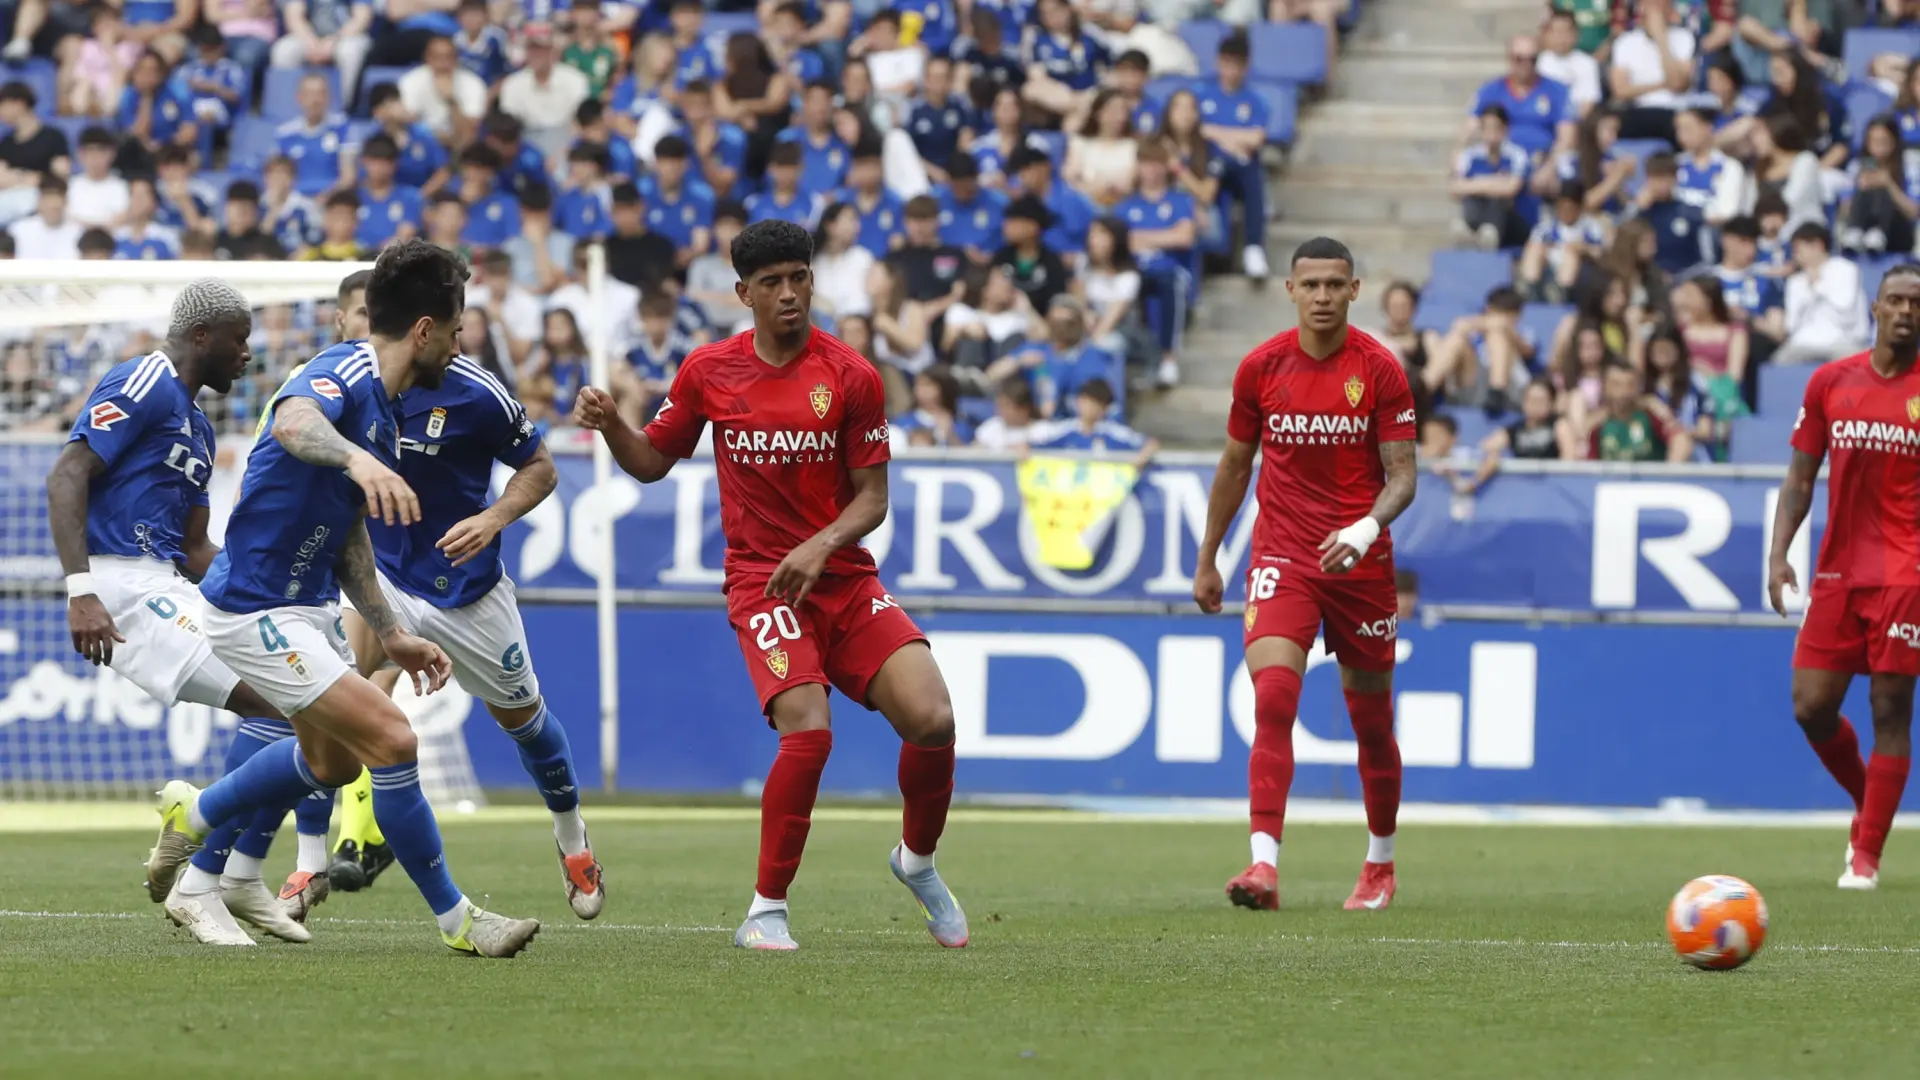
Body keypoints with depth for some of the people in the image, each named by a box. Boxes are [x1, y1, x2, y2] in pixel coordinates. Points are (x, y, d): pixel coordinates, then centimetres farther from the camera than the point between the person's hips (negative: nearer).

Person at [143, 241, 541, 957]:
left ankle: (190, 816, 47)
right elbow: (293, 423, -47)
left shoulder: (383, 409, 9)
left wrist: (391, 636, 18)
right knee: (392, 742, -16)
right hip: (258, 612, -11)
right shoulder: (344, 374, -22)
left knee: (334, 758, 27)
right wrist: (358, 459, -67)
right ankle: (454, 918, -5)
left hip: (310, 606, 11)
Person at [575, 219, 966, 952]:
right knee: (807, 731, -26)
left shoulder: (851, 377, -2)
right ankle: (766, 910, -12)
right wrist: (608, 424, -8)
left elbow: (871, 496, -1)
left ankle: (917, 860, 15)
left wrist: (821, 546, -19)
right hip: (761, 583, -2)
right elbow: (652, 463, 12)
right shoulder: (708, 371, 2)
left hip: (844, 581, 2)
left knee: (932, 719, -15)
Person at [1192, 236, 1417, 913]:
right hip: (1282, 558, 0)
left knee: (1371, 719, 10)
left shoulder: (1379, 370, -5)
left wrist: (1366, 529, -26)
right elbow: (1236, 464, 14)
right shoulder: (1261, 368, 1)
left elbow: (1401, 475, -6)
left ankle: (1380, 865, 30)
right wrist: (1207, 559, 17)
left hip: (1359, 560, 0)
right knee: (1273, 698, -20)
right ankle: (1264, 865, -27)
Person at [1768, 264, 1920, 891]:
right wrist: (1779, 553, 1)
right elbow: (1801, 476, 12)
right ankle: (1868, 806, 26)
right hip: (1837, 572, 4)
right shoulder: (1830, 382, 7)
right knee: (1812, 708, 0)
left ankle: (1867, 856, -1)